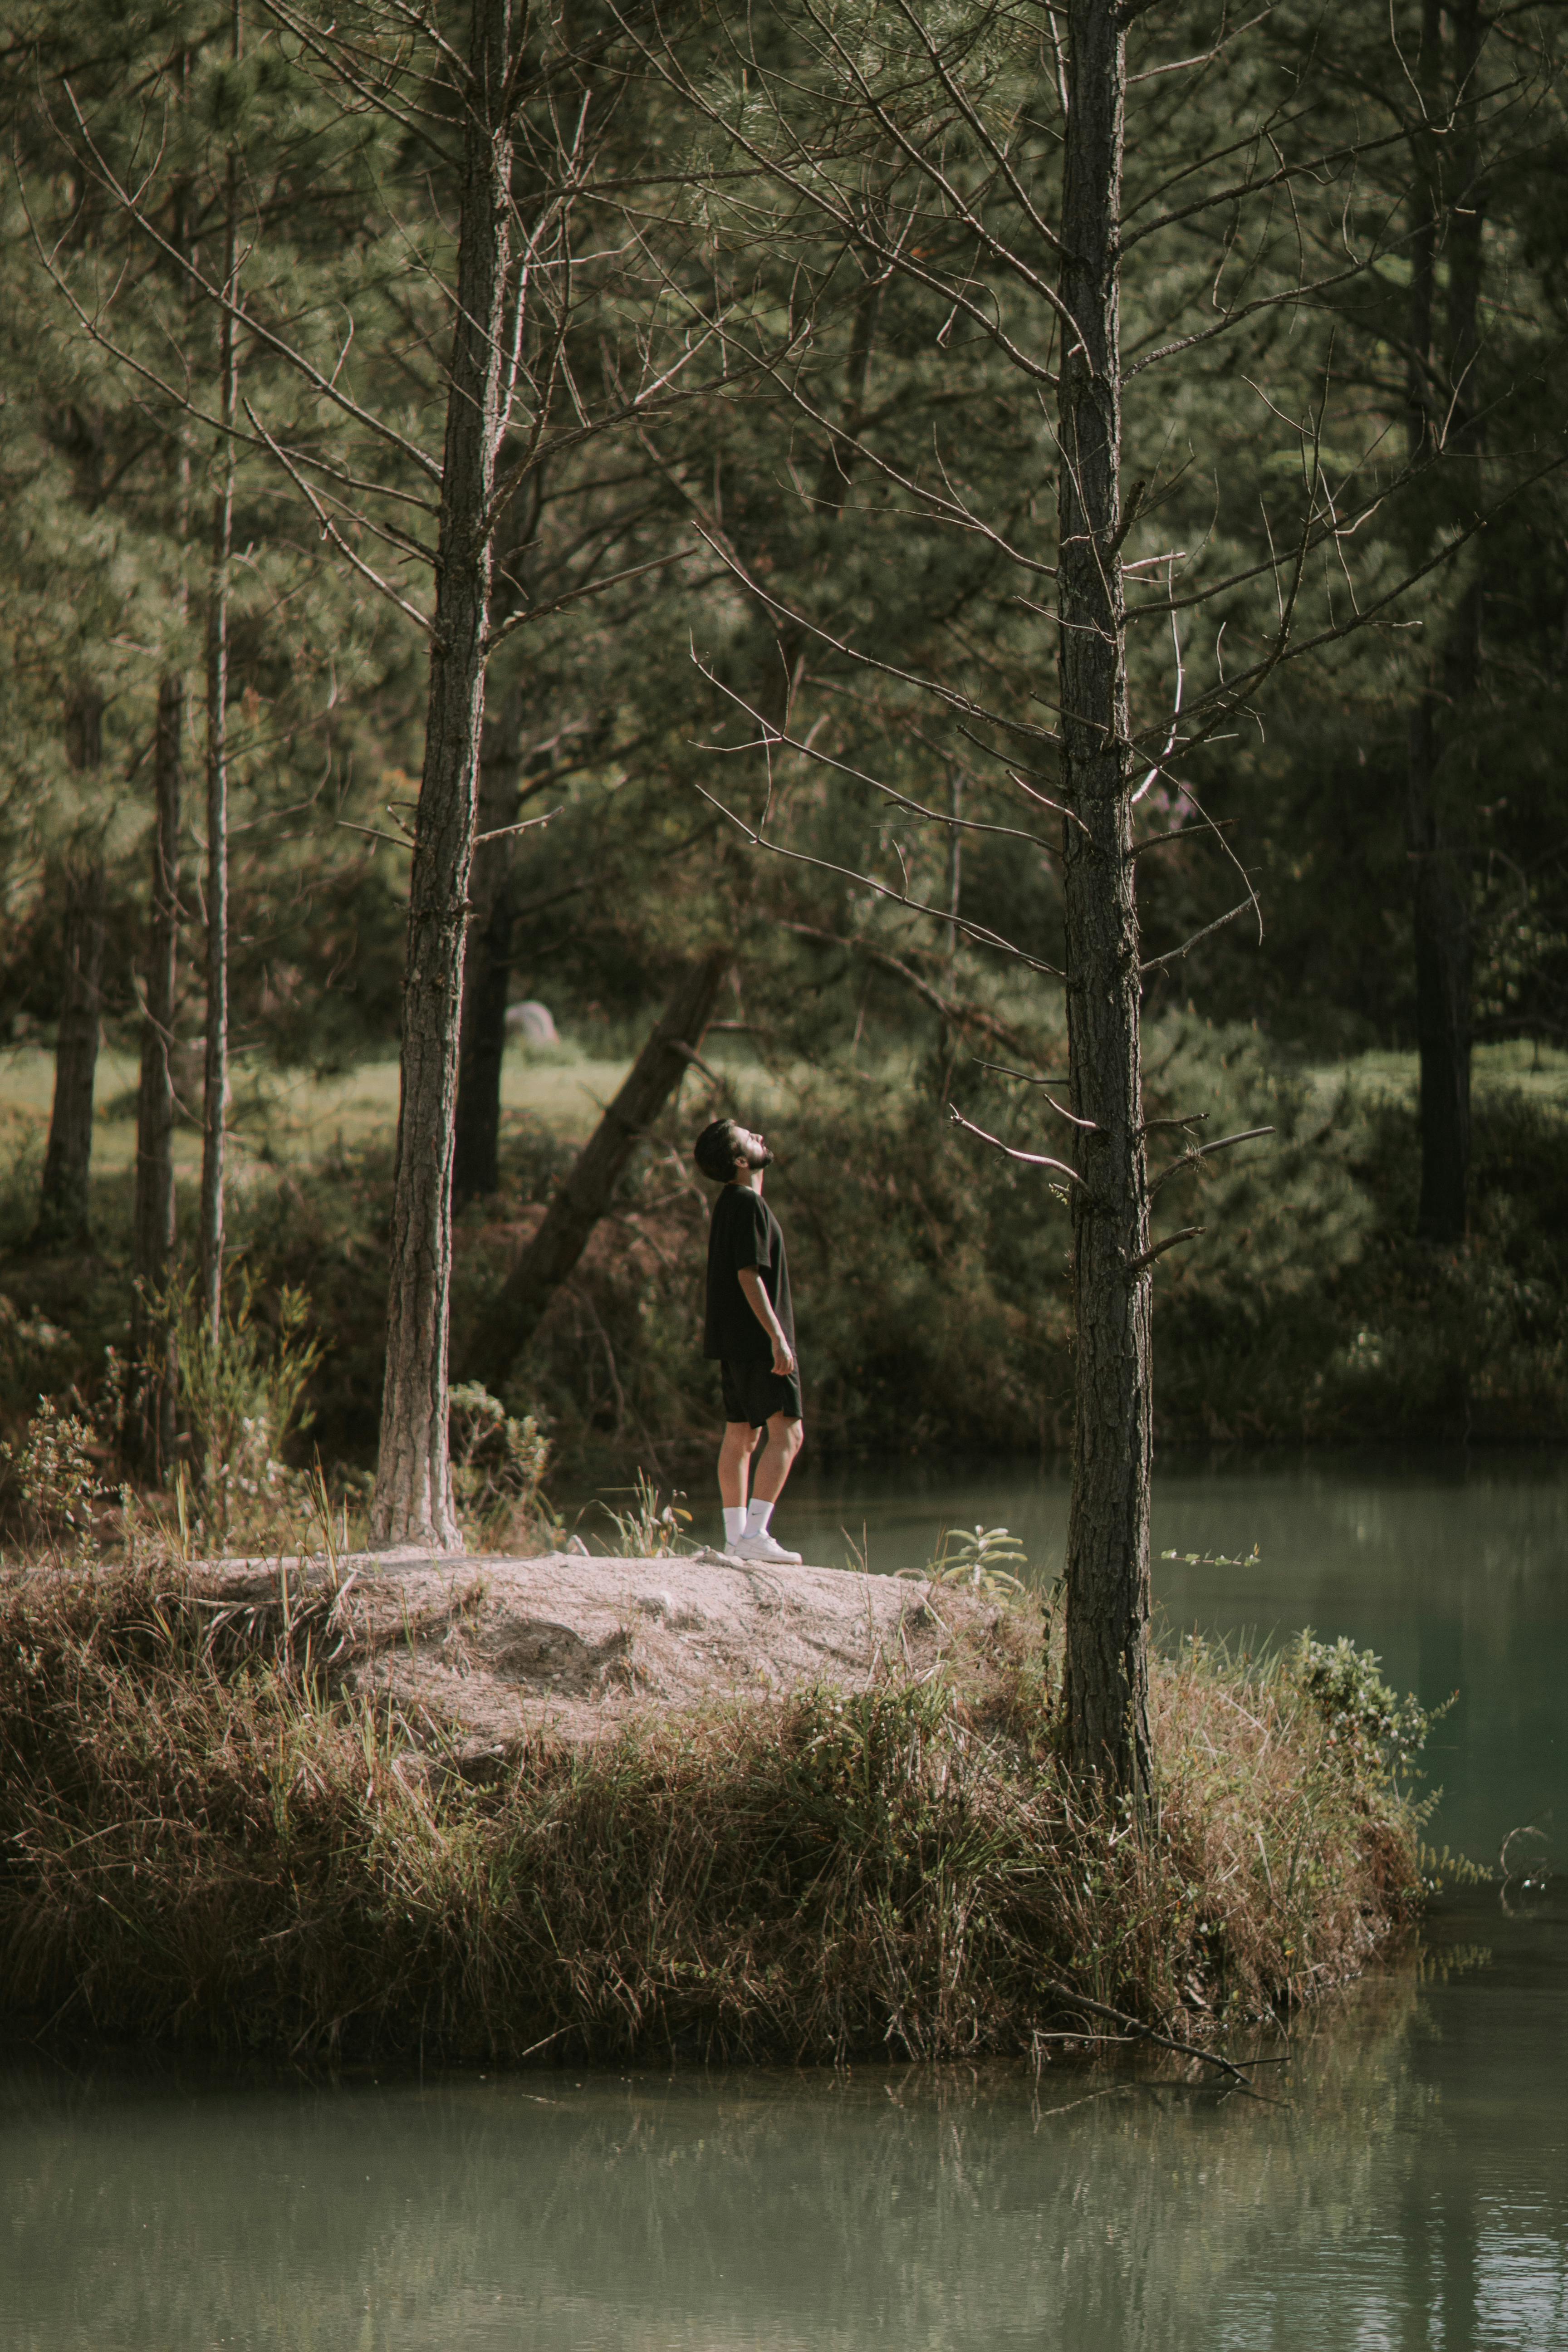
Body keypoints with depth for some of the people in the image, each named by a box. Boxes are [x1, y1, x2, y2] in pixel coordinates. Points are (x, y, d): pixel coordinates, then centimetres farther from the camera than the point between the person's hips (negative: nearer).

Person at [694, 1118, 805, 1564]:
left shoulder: (730, 1204, 15)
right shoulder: (749, 1206, -15)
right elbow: (750, 1275, -21)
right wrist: (777, 1337, -23)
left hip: (734, 1340, 10)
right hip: (755, 1338, -10)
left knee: (740, 1436, 10)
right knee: (786, 1432, -11)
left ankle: (736, 1538, 11)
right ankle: (755, 1536, -19)